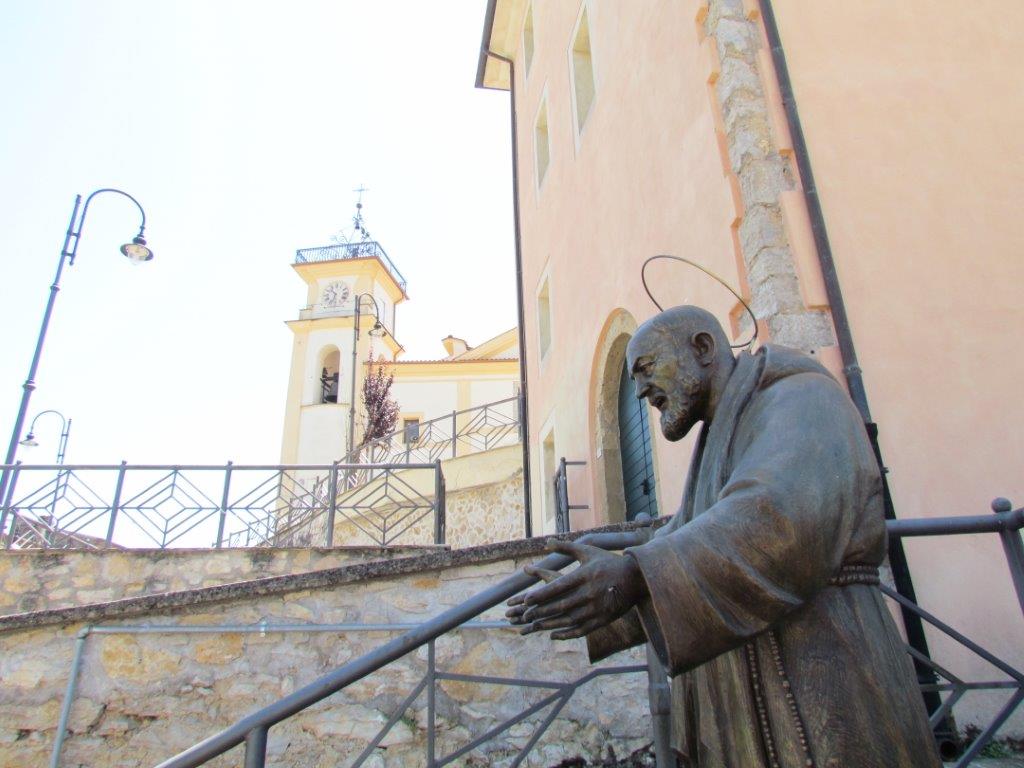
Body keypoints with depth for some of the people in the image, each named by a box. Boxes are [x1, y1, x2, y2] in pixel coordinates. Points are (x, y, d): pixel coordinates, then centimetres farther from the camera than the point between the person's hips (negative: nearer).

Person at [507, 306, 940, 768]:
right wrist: (584, 591, 6)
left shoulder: (802, 402, -9)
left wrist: (635, 576, -37)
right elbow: (675, 567, 16)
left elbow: (782, 518, -29)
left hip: (825, 703, -8)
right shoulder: (717, 456, 19)